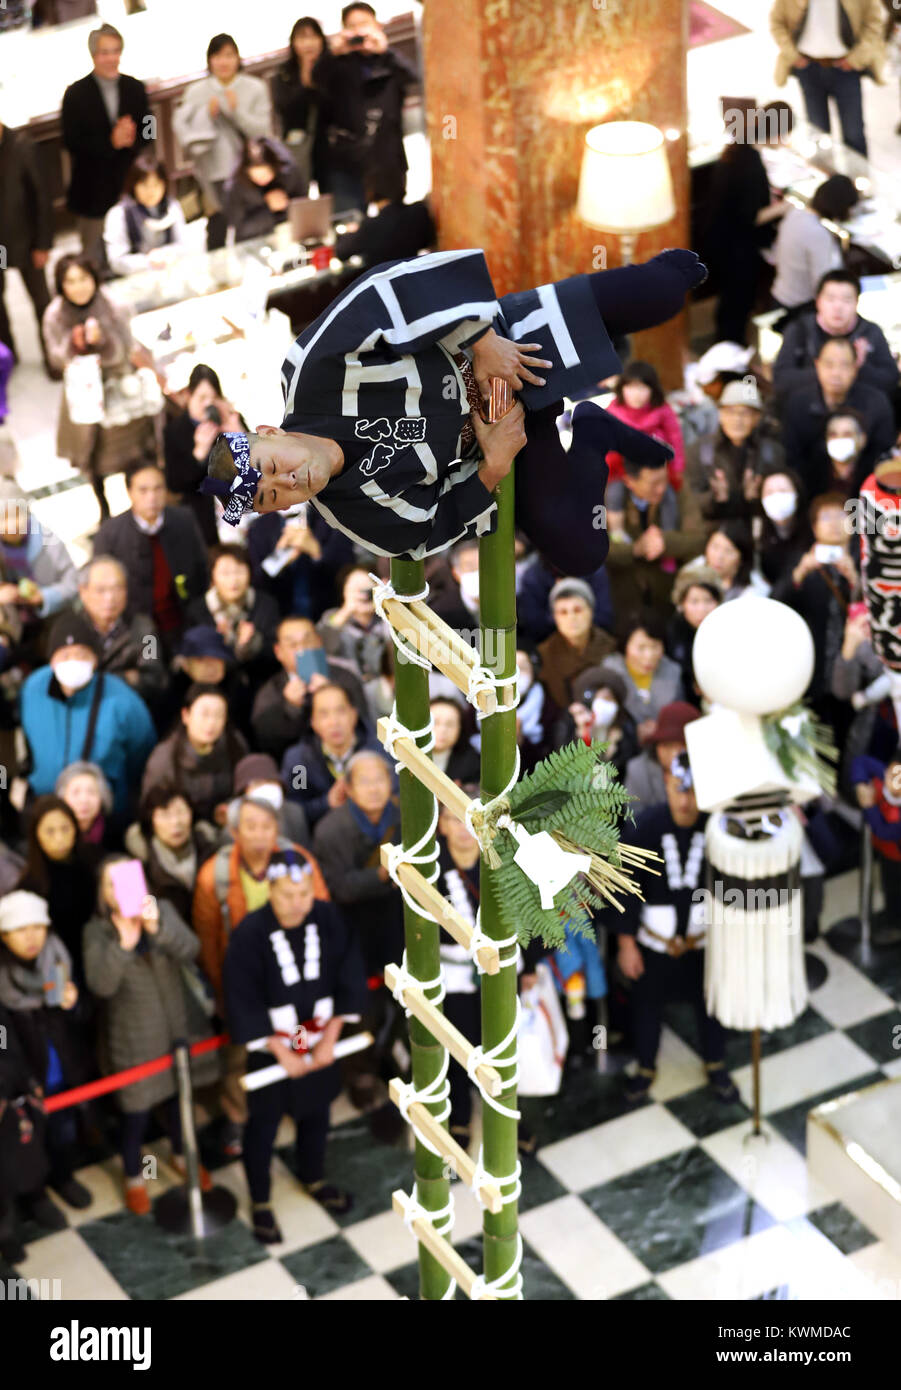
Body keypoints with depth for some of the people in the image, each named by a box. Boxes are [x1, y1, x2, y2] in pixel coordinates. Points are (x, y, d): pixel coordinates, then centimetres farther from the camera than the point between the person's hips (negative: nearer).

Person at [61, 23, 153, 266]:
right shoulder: (76, 94, -8)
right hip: (93, 193, -3)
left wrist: (133, 138, -20)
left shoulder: (135, 89, 3)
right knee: (94, 258, 7)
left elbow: (148, 136, 5)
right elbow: (71, 143, -13)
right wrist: (111, 142, -24)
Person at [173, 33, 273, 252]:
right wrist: (207, 115, -14)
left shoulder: (256, 88, 3)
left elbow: (263, 132, -5)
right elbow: (184, 133, 0)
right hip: (215, 178, 0)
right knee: (217, 237, -3)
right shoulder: (197, 92, 5)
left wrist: (238, 111, -16)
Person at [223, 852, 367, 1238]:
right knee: (264, 1122, 9)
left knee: (316, 1112, 21)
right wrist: (282, 1053, -15)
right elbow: (244, 1003, -18)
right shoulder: (250, 933, -23)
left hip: (320, 1040, 4)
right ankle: (260, 1202, 28)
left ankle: (312, 1177, 47)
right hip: (270, 1045, -3)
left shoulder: (329, 920, -14)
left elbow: (348, 982, -6)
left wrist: (329, 1040, -8)